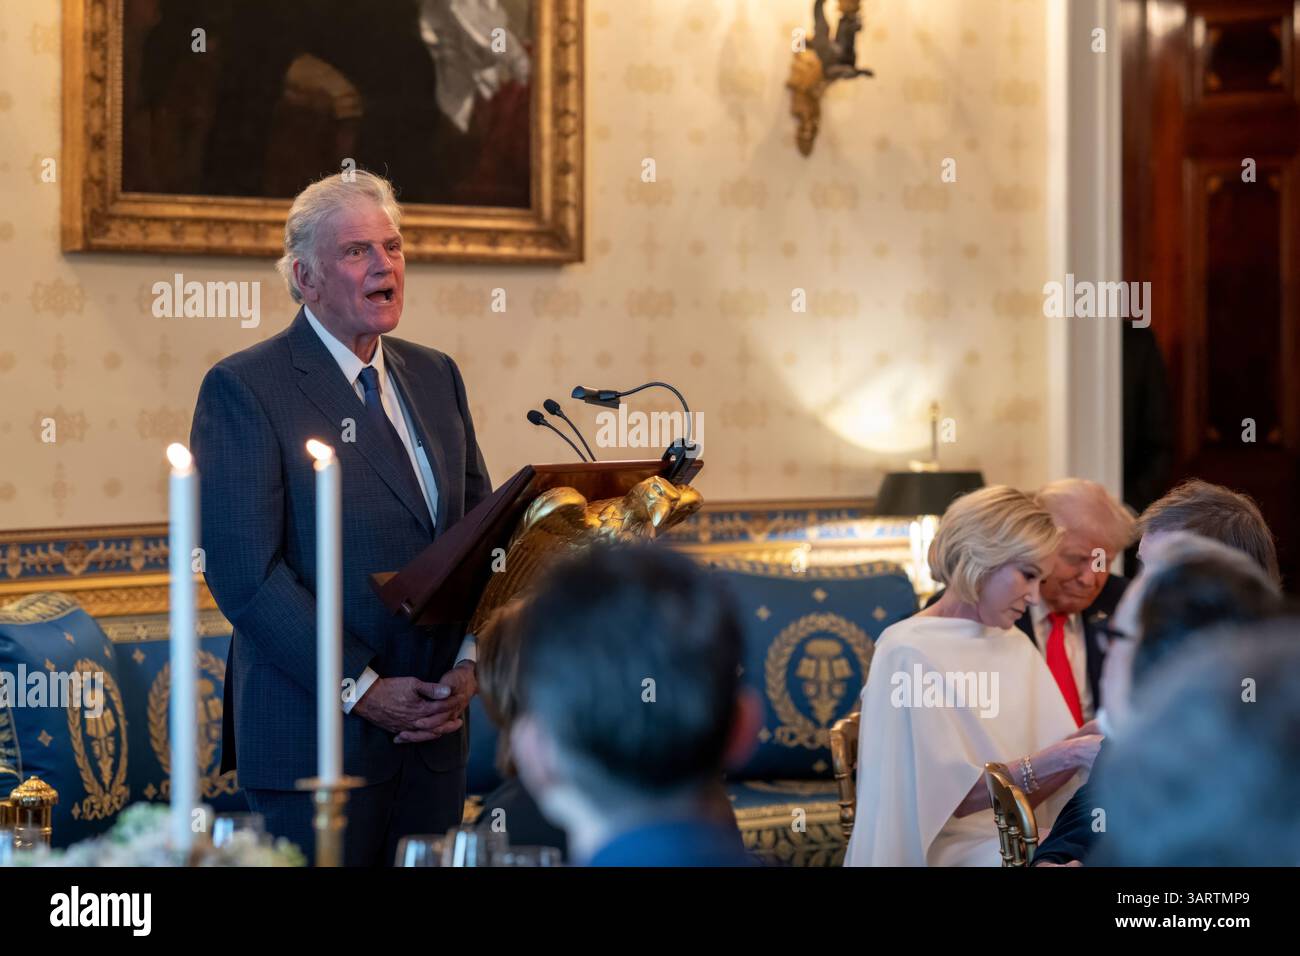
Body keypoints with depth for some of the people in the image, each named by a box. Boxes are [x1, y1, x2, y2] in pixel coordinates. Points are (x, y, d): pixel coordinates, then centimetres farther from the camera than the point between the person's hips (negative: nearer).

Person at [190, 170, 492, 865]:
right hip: (317, 738, -6)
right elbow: (245, 572, -15)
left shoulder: (435, 377, 13)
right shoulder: (243, 389, -8)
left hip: (432, 728, 6)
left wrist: (468, 664, -1)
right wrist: (360, 690, -16)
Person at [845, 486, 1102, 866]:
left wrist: (1089, 738, -11)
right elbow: (954, 794, -16)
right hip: (947, 849, -7)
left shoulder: (1015, 646, 13)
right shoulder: (908, 653, -9)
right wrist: (1066, 756, -22)